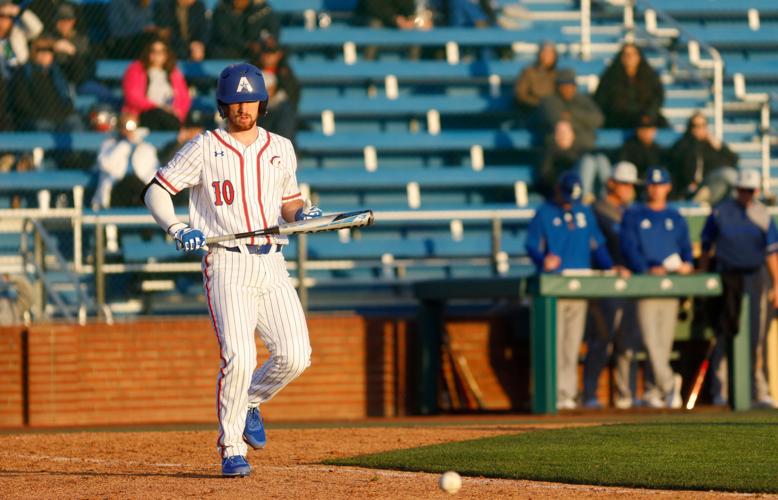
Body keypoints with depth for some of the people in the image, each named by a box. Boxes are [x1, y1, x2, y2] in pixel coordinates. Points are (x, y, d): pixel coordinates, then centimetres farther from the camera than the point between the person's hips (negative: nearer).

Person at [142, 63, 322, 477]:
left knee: (294, 354, -7)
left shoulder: (280, 148, 14)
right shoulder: (203, 148, 1)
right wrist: (177, 229, -15)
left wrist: (302, 214, 1)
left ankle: (248, 403, 22)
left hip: (272, 262, 4)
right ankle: (231, 449, -3)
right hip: (226, 263, -4)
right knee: (238, 357, -16)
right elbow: (156, 191, 1)